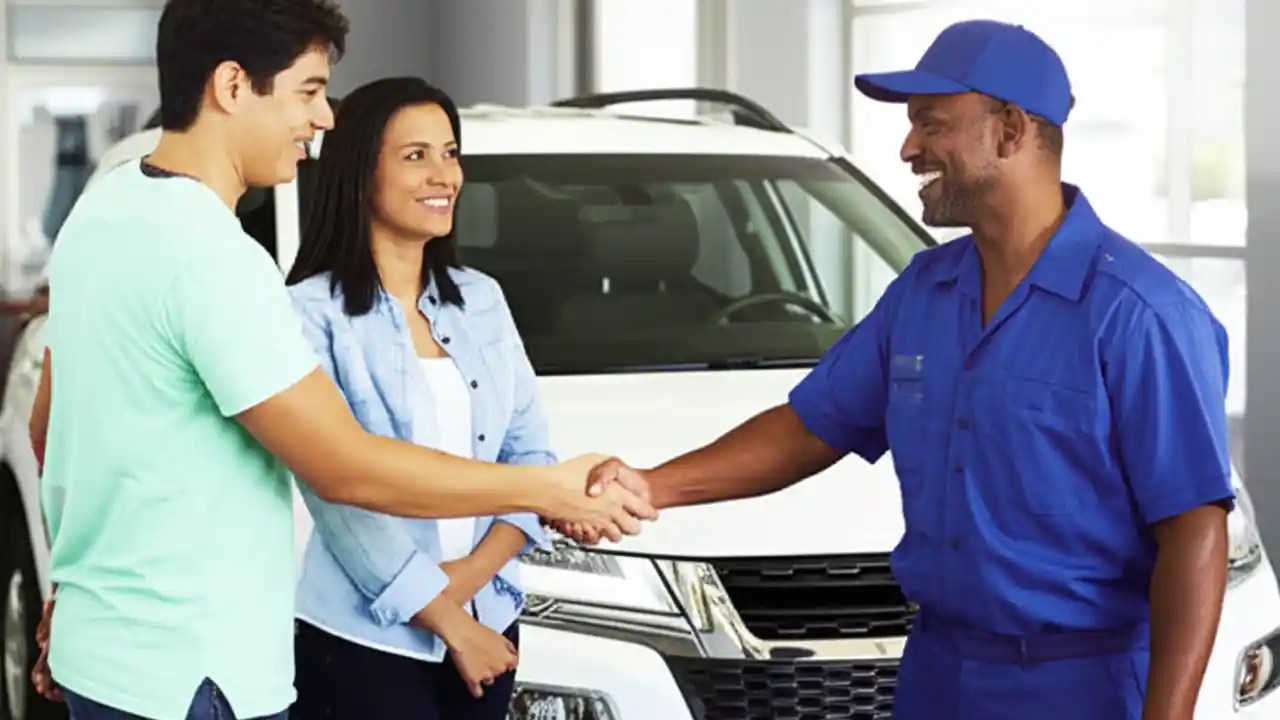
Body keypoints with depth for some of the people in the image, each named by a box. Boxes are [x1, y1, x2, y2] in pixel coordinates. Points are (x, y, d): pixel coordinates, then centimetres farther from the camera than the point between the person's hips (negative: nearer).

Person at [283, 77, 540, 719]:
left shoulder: (482, 299, 8)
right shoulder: (311, 312, -10)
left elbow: (531, 453, 6)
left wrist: (475, 571, -10)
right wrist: (449, 620, -12)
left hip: (490, 623, 5)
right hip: (364, 641, -5)